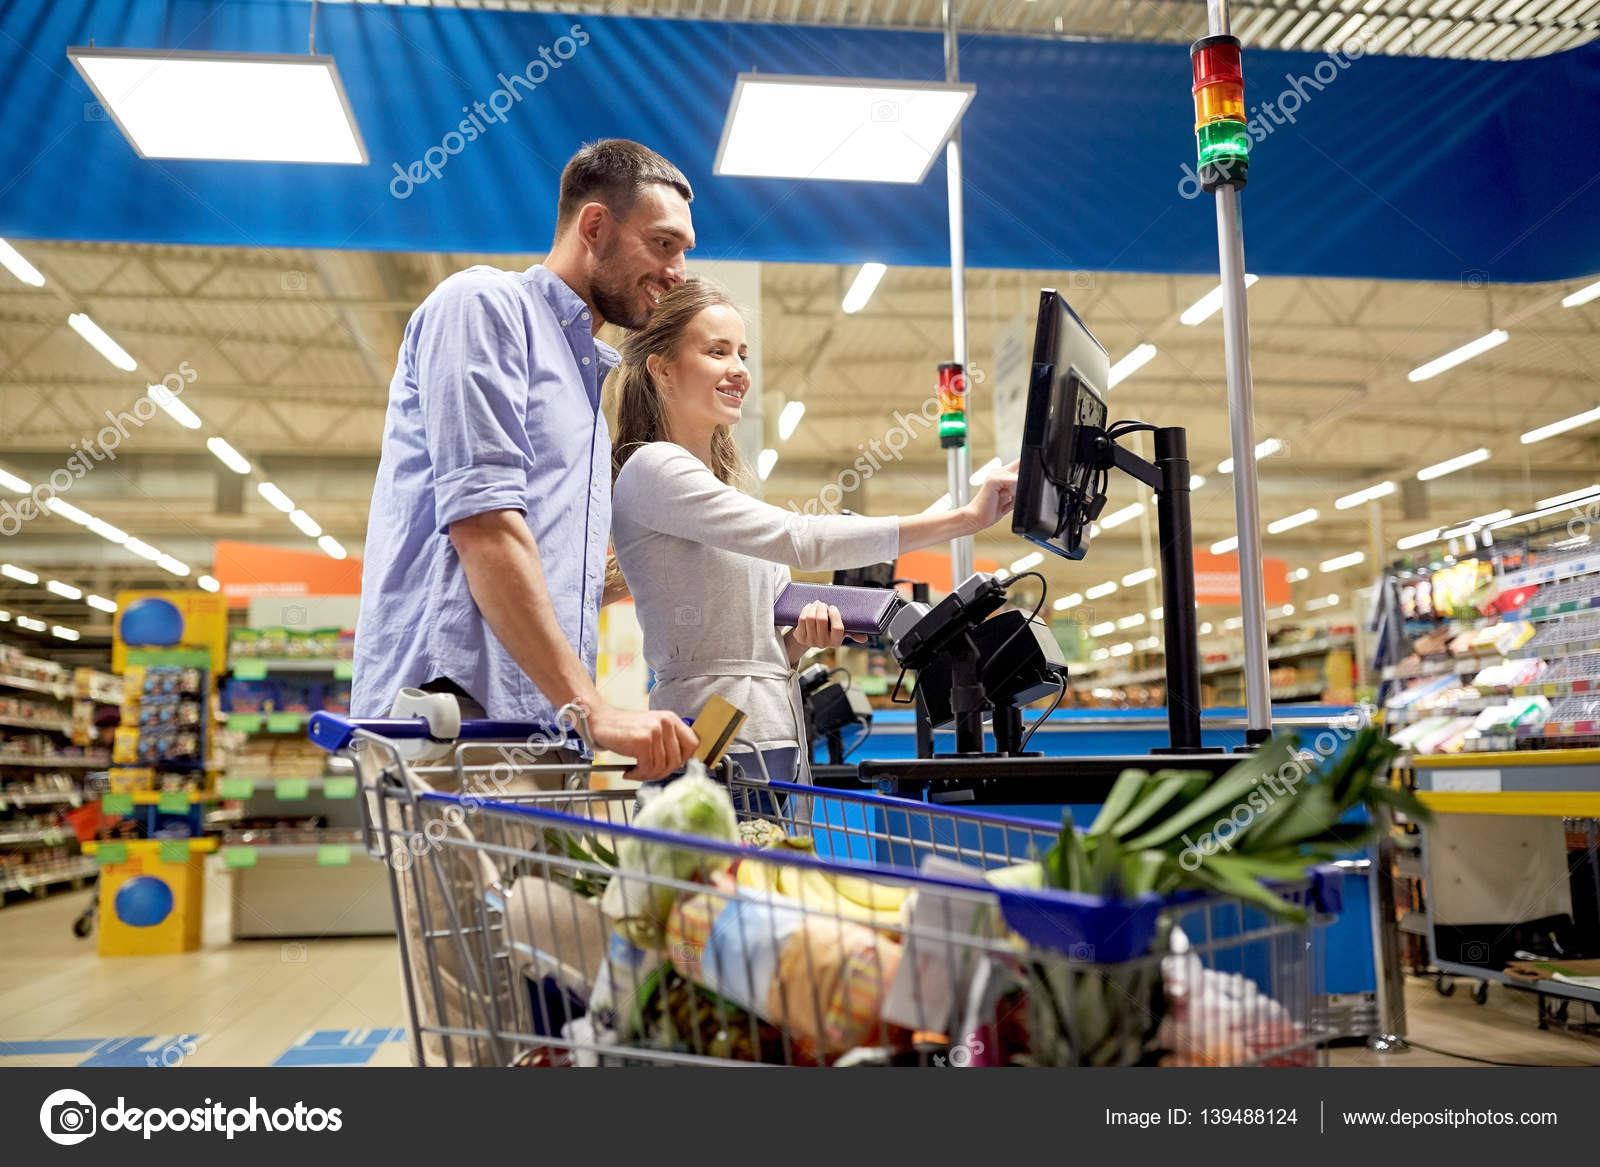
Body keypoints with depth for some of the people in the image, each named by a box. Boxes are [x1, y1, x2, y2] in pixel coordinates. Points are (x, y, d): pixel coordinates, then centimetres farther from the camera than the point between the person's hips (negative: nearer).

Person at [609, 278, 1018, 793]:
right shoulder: (653, 469, -7)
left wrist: (803, 635, -2)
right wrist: (965, 518, -18)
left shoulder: (720, 487, 21)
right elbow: (799, 539, -18)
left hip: (781, 740, 8)